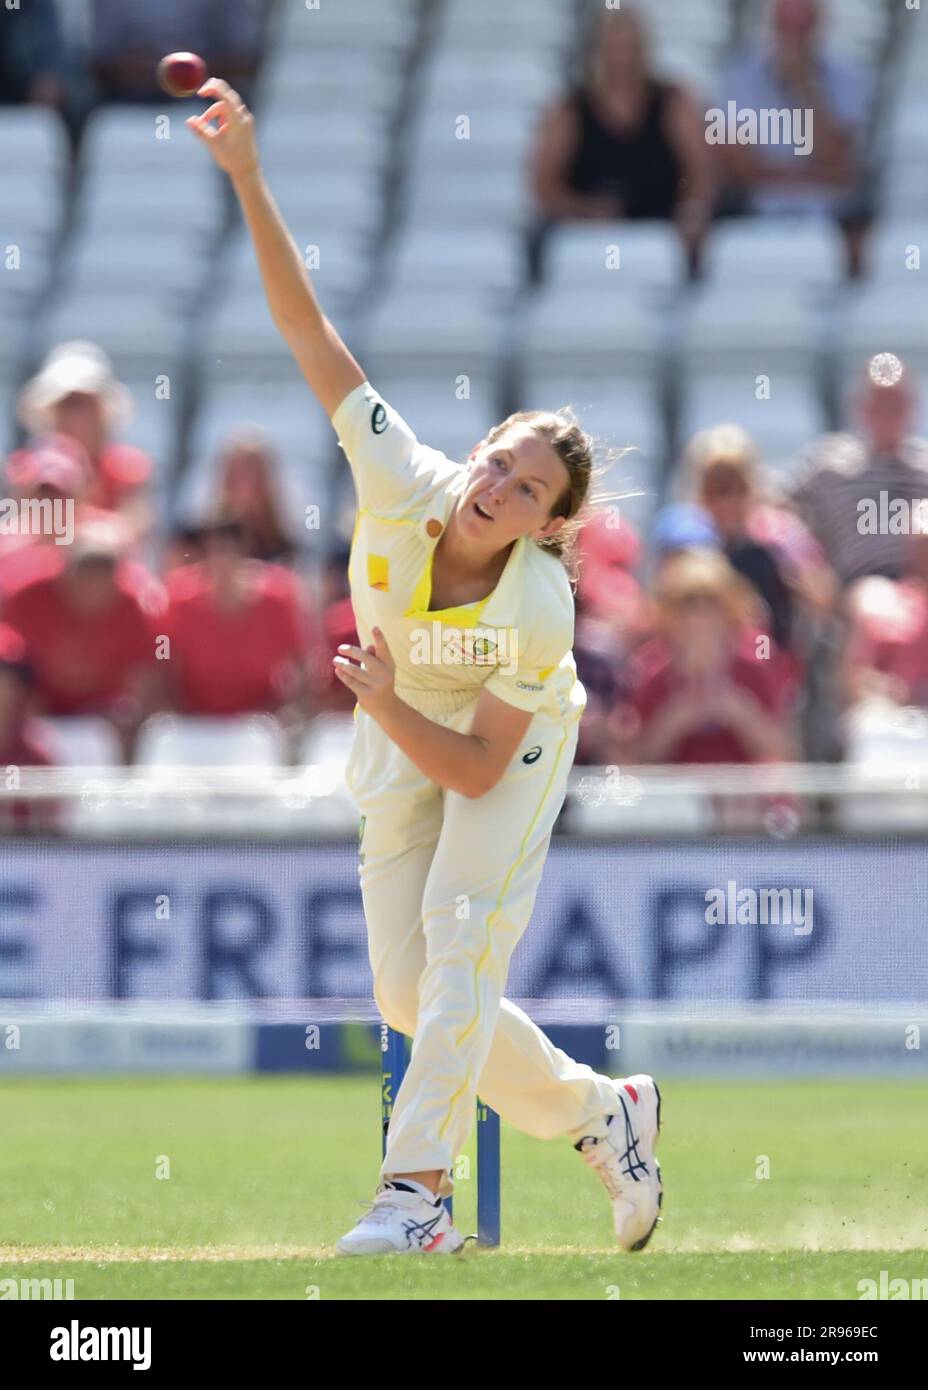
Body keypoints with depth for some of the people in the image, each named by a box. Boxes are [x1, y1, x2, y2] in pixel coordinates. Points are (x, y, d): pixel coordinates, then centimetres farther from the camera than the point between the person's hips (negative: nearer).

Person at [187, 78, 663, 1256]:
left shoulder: (540, 609, -34)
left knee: (460, 936, -24)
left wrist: (389, 708, -41)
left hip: (507, 742, -4)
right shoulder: (401, 484, -30)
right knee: (410, 993, 4)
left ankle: (418, 1192, -27)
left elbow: (478, 768, -26)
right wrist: (248, 181, -42)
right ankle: (601, 1113, 25)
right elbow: (307, 329, -34)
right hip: (398, 740, 4)